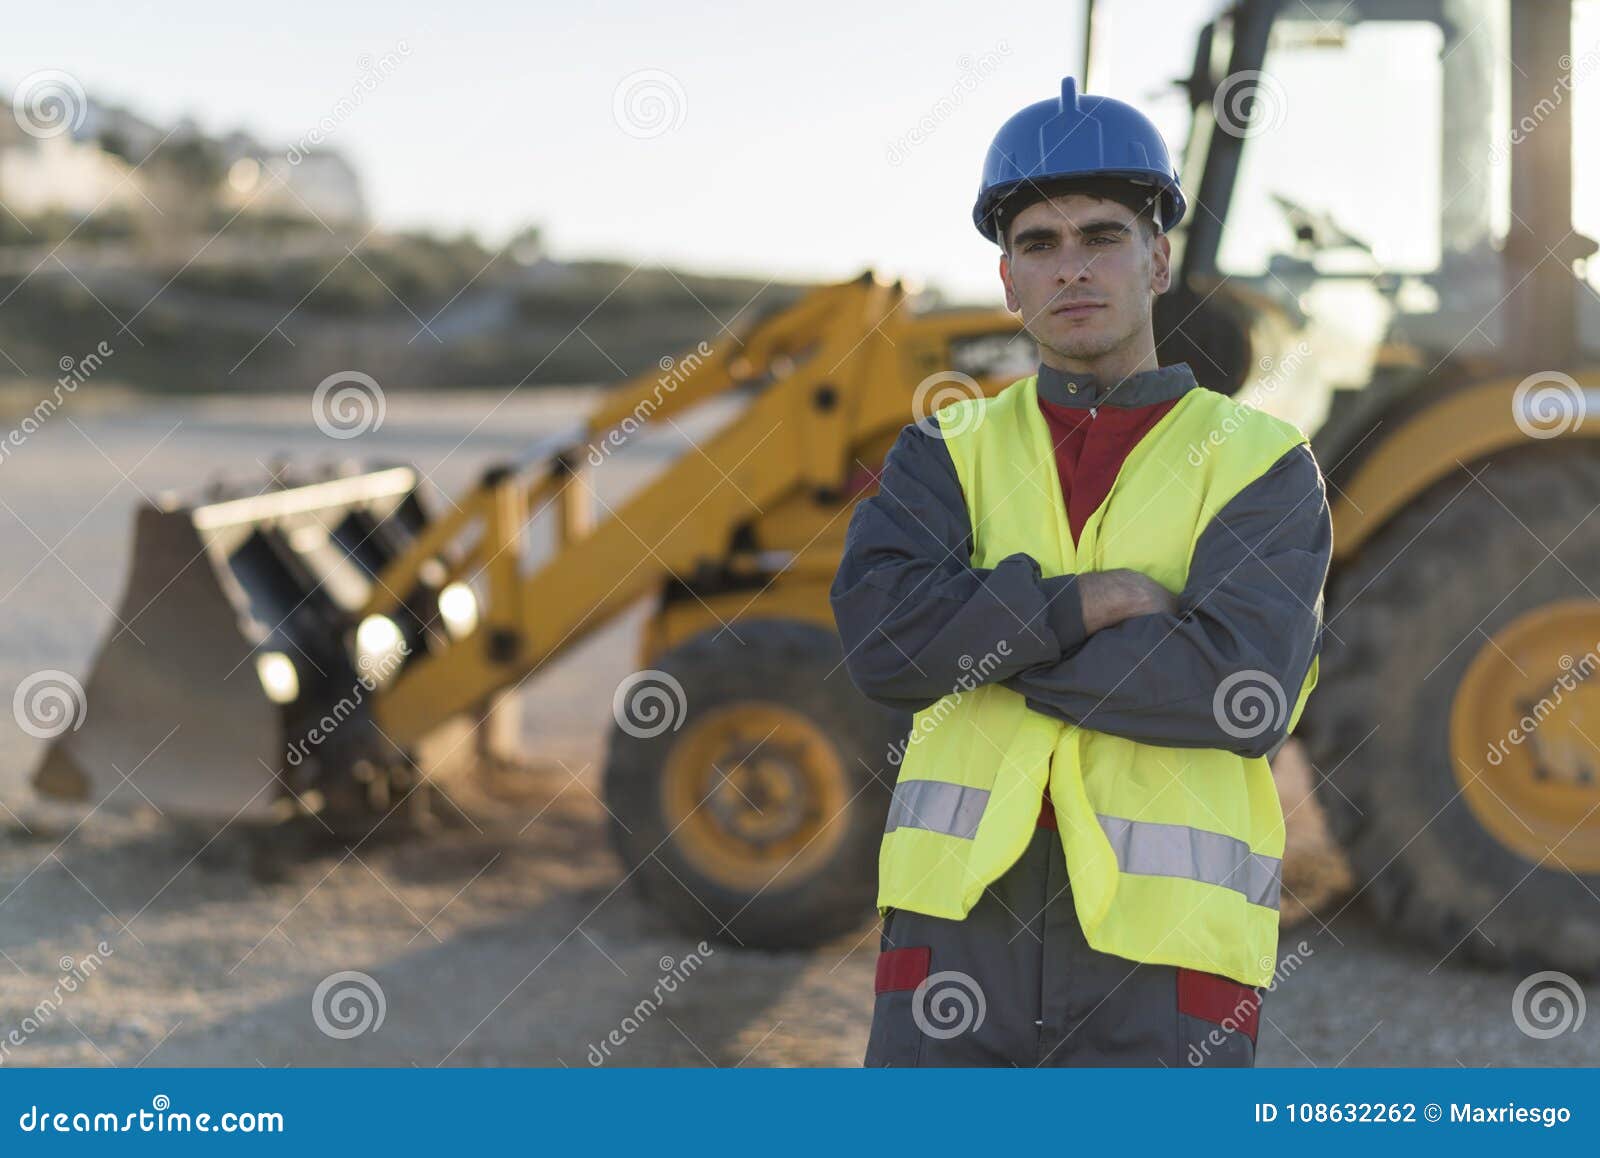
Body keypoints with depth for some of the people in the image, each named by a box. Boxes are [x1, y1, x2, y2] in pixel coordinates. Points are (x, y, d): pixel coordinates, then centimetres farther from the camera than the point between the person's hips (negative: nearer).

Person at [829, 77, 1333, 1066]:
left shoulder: (1262, 463, 5)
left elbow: (1244, 687, -13)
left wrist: (979, 642, -7)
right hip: (961, 915, 2)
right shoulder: (949, 452, 13)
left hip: (1165, 943, -2)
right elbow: (879, 636, -6)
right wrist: (1085, 603, -11)